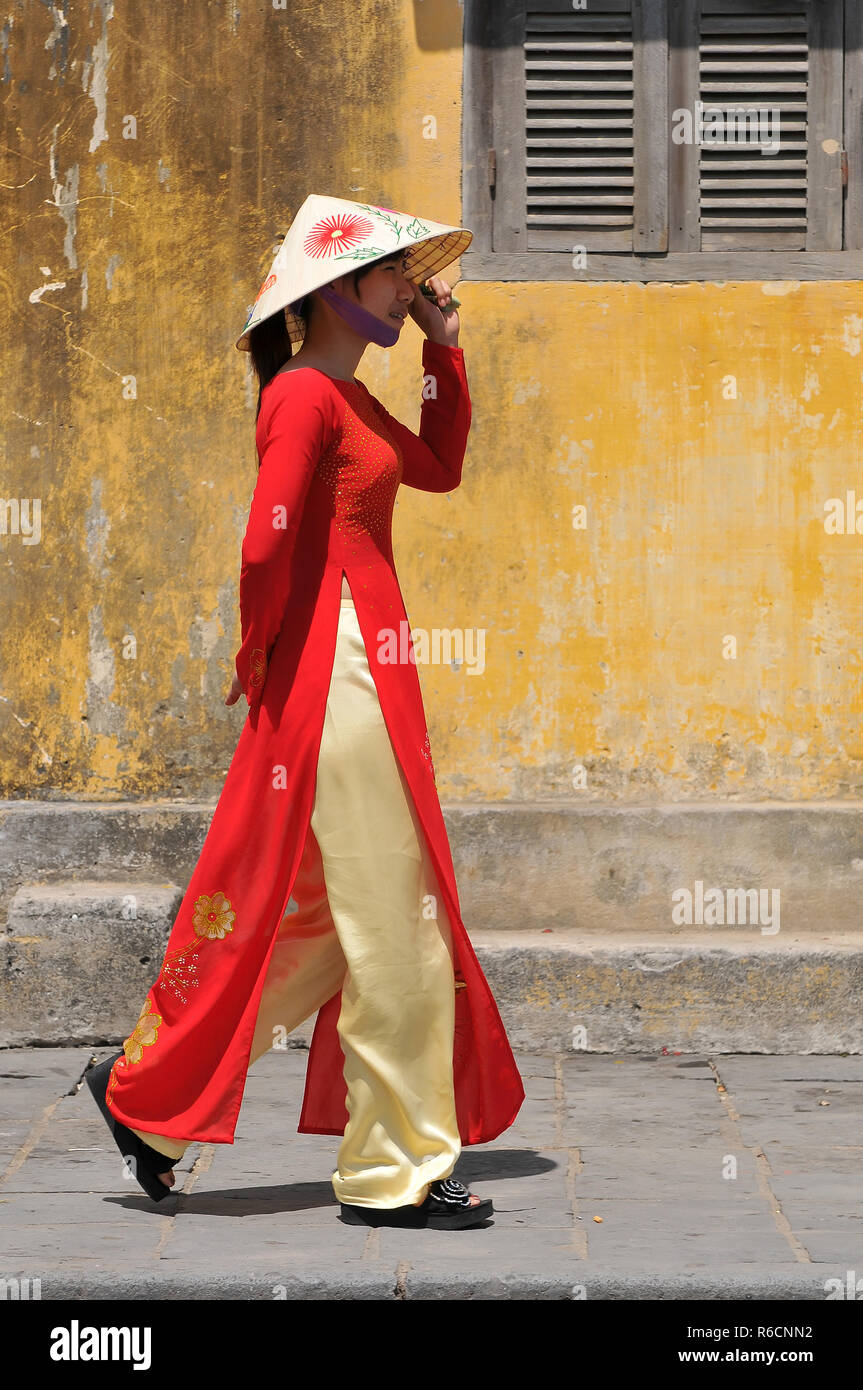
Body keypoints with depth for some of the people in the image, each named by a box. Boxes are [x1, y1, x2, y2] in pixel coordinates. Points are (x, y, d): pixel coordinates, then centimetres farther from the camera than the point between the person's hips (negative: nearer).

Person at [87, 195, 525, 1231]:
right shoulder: (304, 396, -14)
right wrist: (262, 666, -9)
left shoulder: (345, 398, 17)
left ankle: (147, 1090, 22)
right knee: (390, 924, -4)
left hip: (363, 674, 10)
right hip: (337, 671, -10)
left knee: (333, 918, 15)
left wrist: (444, 349, 19)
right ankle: (394, 1173, 4)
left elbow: (439, 468, 27)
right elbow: (266, 544, -21)